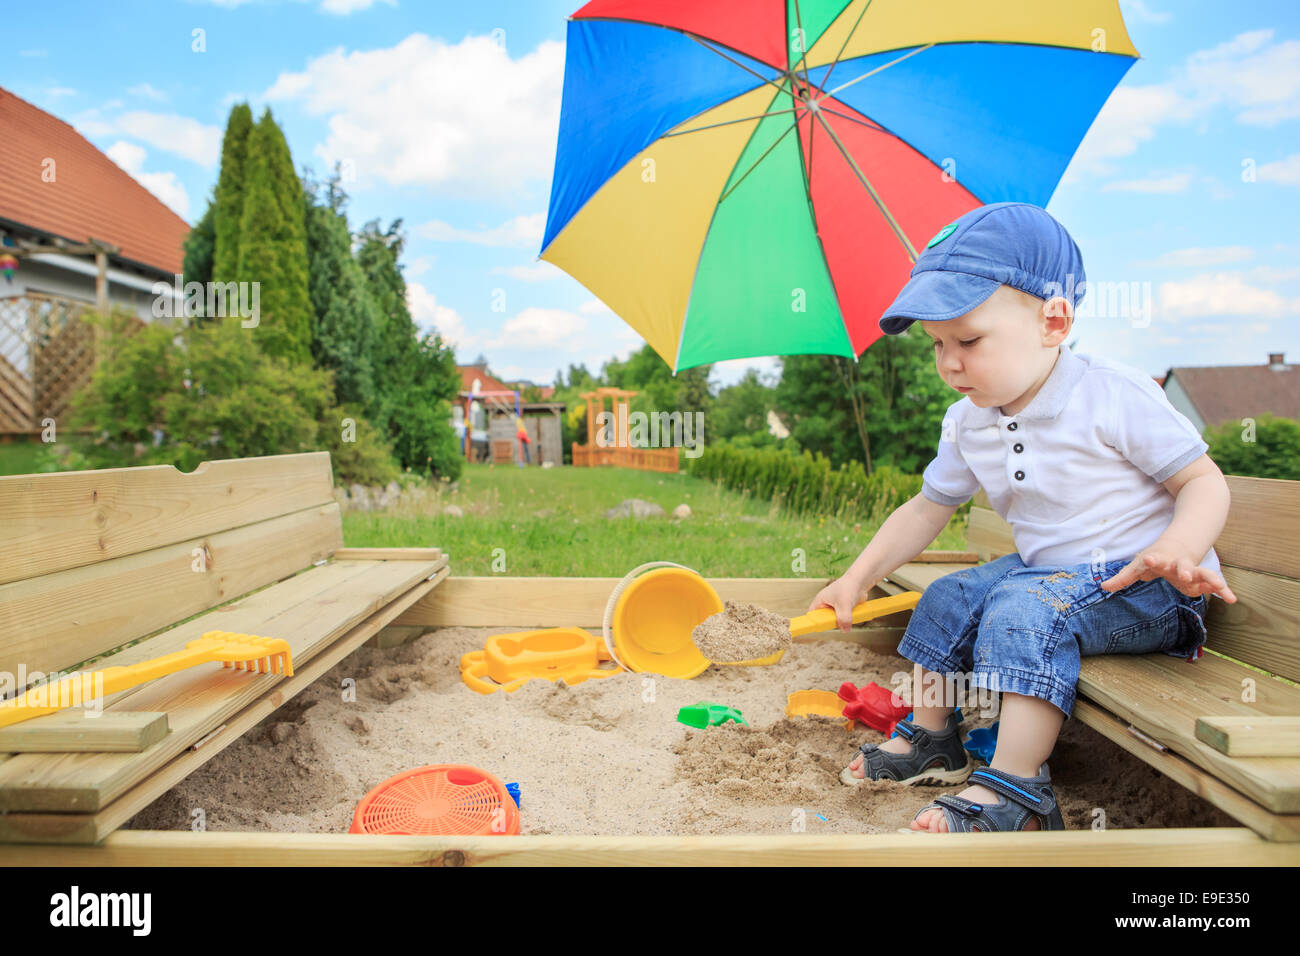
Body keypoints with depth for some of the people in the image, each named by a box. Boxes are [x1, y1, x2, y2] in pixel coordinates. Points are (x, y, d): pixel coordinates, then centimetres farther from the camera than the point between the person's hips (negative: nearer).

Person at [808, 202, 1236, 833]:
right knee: (948, 598, -1)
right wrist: (858, 578, 2)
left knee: (1026, 607, -29)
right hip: (1044, 570, 7)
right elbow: (927, 508, 9)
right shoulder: (966, 425, 1)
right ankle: (931, 739, 15)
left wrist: (1179, 550, -33)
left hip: (1144, 585, -7)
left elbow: (1204, 480, -12)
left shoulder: (1114, 395, -18)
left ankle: (1016, 787, -23)